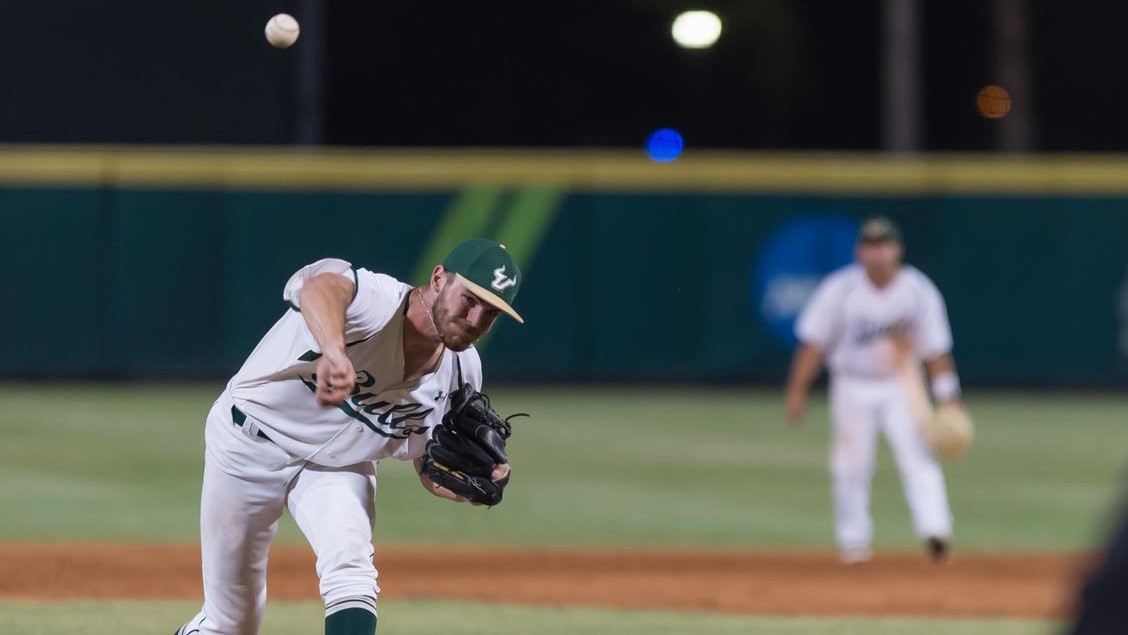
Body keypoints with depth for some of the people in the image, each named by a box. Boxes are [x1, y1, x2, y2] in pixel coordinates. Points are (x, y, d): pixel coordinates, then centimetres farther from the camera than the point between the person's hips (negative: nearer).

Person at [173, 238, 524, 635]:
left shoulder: (461, 373, -12)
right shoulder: (377, 301, -33)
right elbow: (321, 288, -59)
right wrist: (334, 352, -80)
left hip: (339, 467, 4)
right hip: (249, 448, -4)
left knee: (350, 563, -28)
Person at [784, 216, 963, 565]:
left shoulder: (919, 291, -8)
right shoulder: (839, 290, -11)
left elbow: (936, 350, -4)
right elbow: (813, 342, -6)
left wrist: (948, 397, -11)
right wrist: (797, 390, -11)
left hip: (901, 385, 0)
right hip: (852, 388, 0)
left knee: (917, 454, -17)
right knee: (851, 466, 1)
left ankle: (935, 531, -27)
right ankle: (853, 540, 15)